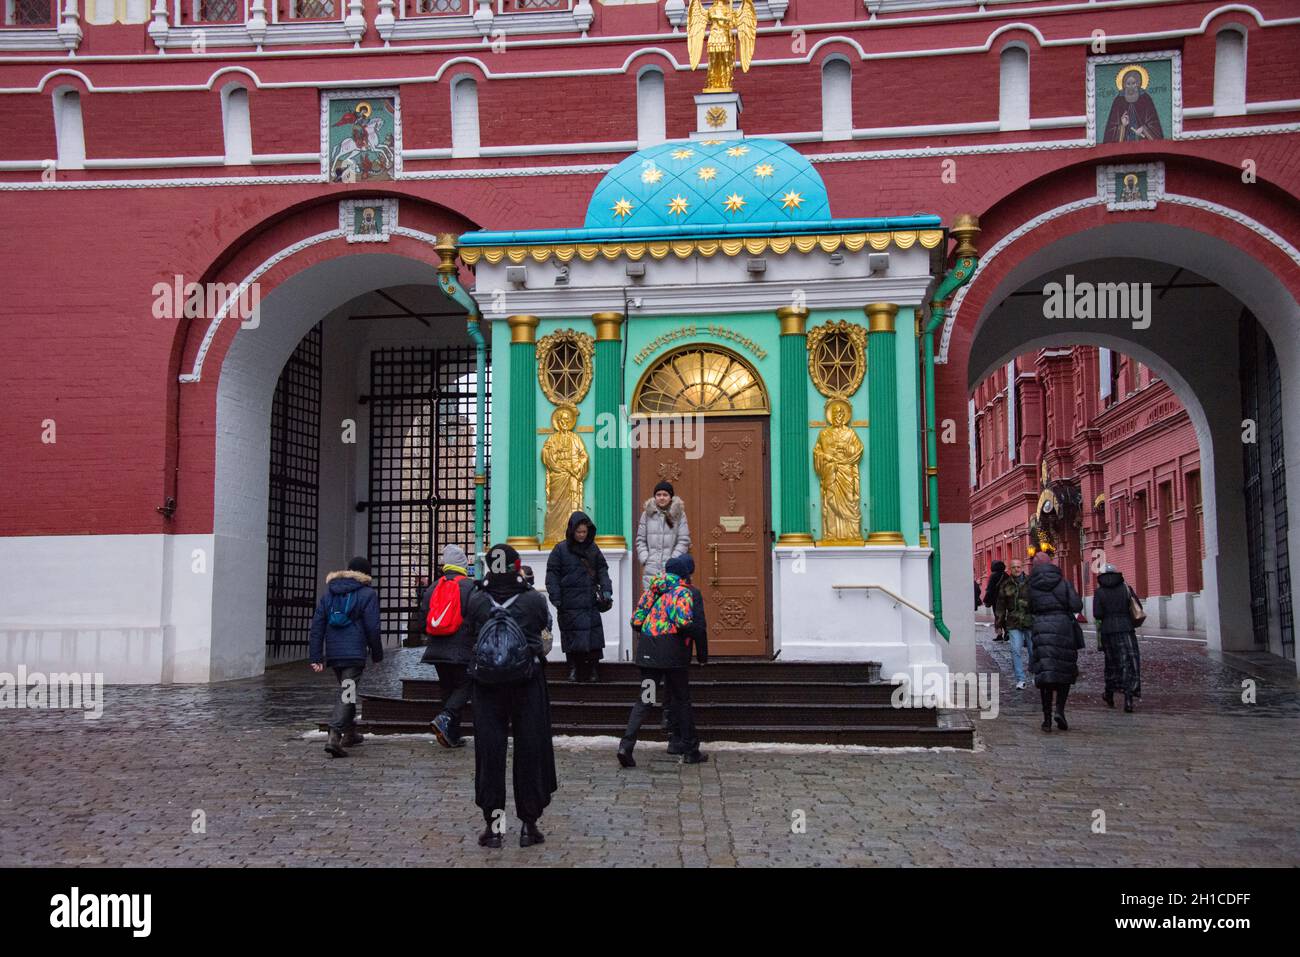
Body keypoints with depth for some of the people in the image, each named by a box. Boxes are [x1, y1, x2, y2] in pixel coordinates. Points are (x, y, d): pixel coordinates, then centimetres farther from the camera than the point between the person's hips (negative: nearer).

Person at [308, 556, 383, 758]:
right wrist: (377, 654, 5)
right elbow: (372, 628, -6)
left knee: (346, 691, 22)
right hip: (355, 654, -6)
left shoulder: (328, 593, 13)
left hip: (333, 653, 6)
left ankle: (350, 733, 31)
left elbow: (317, 626, 7)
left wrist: (315, 657, 6)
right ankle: (334, 736, -20)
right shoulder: (367, 594, -2)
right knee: (347, 693, -6)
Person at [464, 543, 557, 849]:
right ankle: (529, 823, 11)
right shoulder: (534, 600, -7)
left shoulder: (476, 601, -6)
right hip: (527, 683, -1)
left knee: (489, 751, 7)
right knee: (529, 751, 8)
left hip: (487, 683, 1)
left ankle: (493, 823, 7)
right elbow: (546, 623, 11)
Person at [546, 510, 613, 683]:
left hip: (591, 602, 3)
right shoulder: (560, 549, -1)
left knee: (593, 635, 0)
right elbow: (552, 574, -3)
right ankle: (574, 670, 10)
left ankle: (592, 670, 9)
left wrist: (606, 590, -2)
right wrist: (556, 599, -9)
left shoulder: (593, 548, 9)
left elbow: (602, 570, 12)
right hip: (570, 604, -3)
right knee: (573, 637, -1)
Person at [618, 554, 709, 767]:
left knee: (644, 699, 8)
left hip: (648, 652, 4)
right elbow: (687, 624, -16)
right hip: (674, 652, -4)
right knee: (681, 699, 9)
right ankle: (690, 751, 17)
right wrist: (702, 653, -5)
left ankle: (626, 745, -6)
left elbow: (636, 621, 9)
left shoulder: (652, 589, 12)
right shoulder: (688, 592, -4)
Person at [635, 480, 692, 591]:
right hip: (651, 570, 1)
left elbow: (684, 541, 1)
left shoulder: (679, 514, 5)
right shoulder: (647, 514, 10)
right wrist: (645, 560, -1)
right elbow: (640, 540, 11)